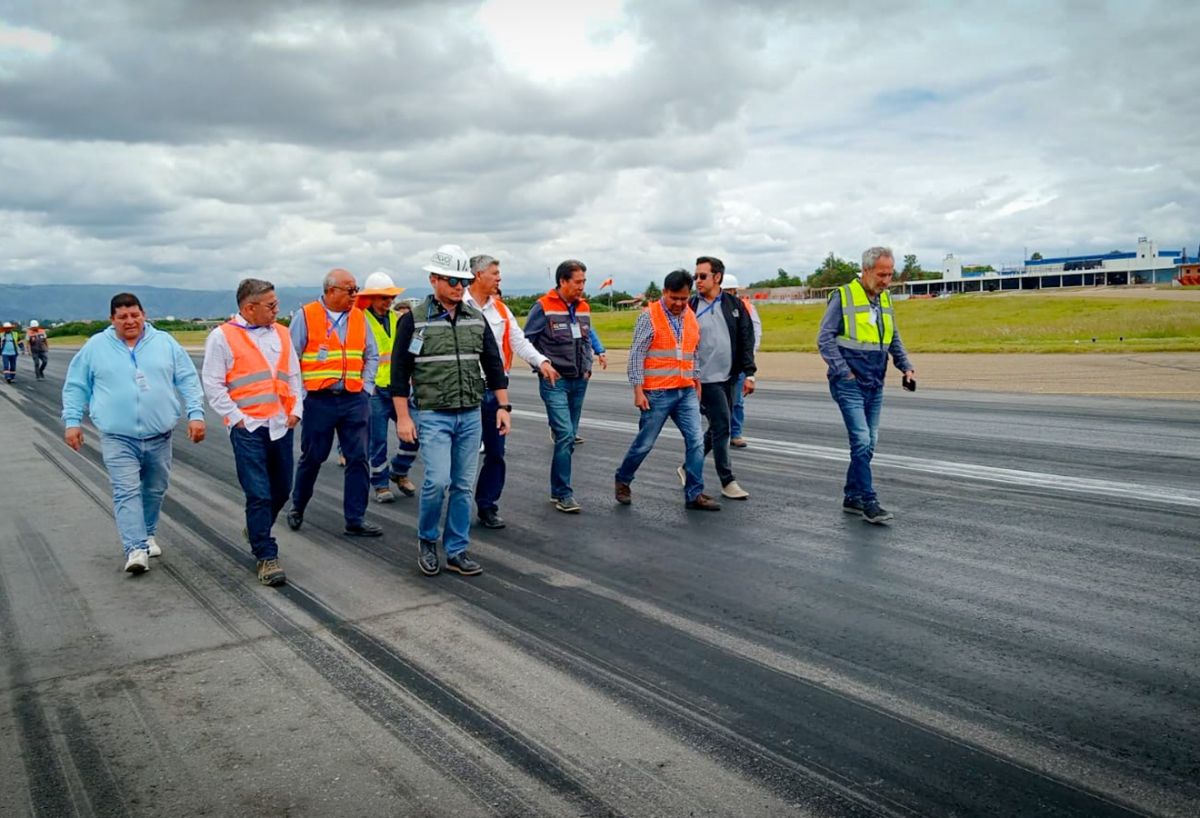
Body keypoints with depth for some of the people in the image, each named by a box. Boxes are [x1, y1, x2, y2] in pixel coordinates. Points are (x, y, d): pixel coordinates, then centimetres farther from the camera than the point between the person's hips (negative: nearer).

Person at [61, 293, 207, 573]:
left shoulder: (165, 343, 4)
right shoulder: (95, 347, 4)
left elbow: (188, 381, 4)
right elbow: (75, 387, 10)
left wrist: (196, 414, -5)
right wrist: (72, 421, 3)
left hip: (159, 437, 2)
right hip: (118, 438, -2)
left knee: (155, 490, 13)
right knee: (126, 492, -11)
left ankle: (147, 534, 33)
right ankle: (136, 549, -14)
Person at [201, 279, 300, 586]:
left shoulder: (281, 333, 12)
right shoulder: (222, 336, -4)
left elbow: (294, 375, 17)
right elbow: (212, 384, -4)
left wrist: (295, 410, 7)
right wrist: (236, 418, -9)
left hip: (281, 425, 6)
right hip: (248, 428, -5)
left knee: (281, 490, 14)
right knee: (259, 494, -6)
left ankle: (256, 531, 39)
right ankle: (266, 556, 3)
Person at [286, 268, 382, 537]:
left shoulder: (359, 317, 9)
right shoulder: (306, 315, -3)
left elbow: (371, 356, 16)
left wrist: (366, 386, 4)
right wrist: (301, 394, -7)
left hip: (355, 400, 3)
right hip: (318, 401, -3)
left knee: (358, 460, 1)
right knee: (312, 458, 9)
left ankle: (355, 520, 9)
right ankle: (297, 508, 33)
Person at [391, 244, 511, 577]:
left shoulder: (476, 319, 8)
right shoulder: (414, 321, -4)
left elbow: (493, 364, 12)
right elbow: (400, 371, -3)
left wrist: (503, 406, 6)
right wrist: (403, 417, -7)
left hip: (470, 416, 4)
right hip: (433, 416, -4)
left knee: (464, 485, 6)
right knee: (438, 480, -14)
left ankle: (457, 551, 17)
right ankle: (426, 540, 12)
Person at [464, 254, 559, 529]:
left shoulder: (501, 310, 12)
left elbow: (519, 341, 7)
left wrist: (541, 361, -10)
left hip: (495, 390, 6)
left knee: (495, 452, 9)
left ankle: (487, 506, 21)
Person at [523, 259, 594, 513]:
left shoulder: (584, 308, 10)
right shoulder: (543, 307, -9)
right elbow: (527, 340, -5)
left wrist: (587, 367, 11)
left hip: (579, 381, 7)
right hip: (555, 381, -7)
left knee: (569, 437, 11)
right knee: (565, 434, -15)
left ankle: (557, 489, 23)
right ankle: (564, 494, -8)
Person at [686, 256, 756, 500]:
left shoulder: (734, 305, 4)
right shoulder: (691, 307, -4)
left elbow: (746, 340, 4)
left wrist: (749, 373, -2)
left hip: (728, 378, 5)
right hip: (706, 379, -4)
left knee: (717, 428, 13)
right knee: (722, 427, -6)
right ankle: (727, 482, 6)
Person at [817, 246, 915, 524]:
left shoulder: (886, 299, 12)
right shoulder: (843, 297, -8)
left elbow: (894, 340, 22)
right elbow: (824, 338, -9)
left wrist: (906, 366, 9)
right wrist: (843, 371, -14)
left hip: (875, 385, 7)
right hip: (850, 384, -7)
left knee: (868, 443, 10)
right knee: (862, 441, -12)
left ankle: (852, 497, 21)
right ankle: (869, 502, -5)